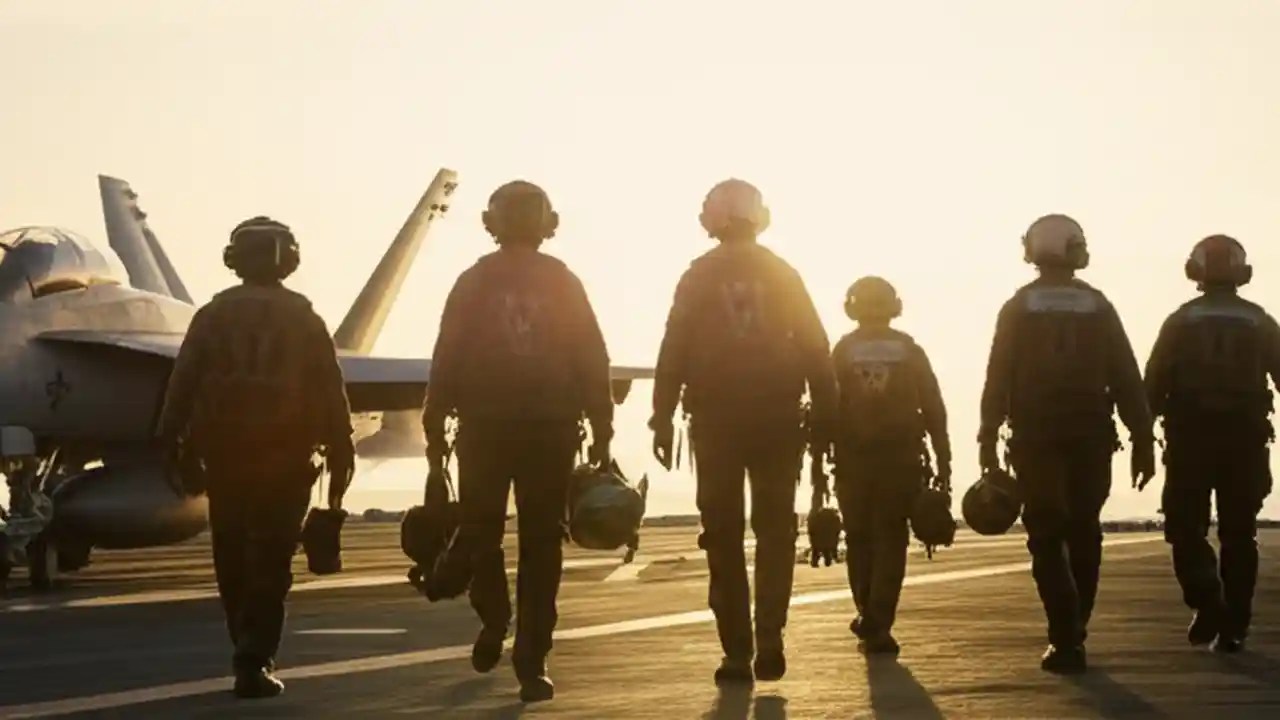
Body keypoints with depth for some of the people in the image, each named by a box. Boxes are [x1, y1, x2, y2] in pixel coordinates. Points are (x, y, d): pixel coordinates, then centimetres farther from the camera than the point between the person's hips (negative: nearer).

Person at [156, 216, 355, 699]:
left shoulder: (213, 316, 3)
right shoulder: (304, 320, 2)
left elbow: (181, 386, -1)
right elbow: (333, 395, -1)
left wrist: (174, 444, 3)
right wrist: (340, 456, 4)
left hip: (224, 458, 1)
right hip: (286, 461, -1)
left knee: (233, 562, 15)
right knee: (270, 564, -1)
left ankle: (252, 653, 25)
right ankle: (254, 662, -10)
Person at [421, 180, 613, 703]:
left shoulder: (473, 282, 1)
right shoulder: (564, 283, 3)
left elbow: (446, 361, -2)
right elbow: (593, 362, 2)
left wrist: (435, 428, 3)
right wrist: (601, 431, 7)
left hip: (484, 427, 0)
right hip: (552, 429, 0)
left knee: (480, 532, 19)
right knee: (541, 544, 2)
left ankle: (494, 625, 14)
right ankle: (531, 661, -2)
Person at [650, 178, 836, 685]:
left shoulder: (698, 278, 1)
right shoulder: (783, 274, 3)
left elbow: (673, 351, -3)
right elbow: (815, 349, 1)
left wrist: (663, 418, 0)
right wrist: (824, 415, 5)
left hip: (715, 420, 0)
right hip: (777, 419, 0)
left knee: (724, 535, 6)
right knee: (775, 530, 10)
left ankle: (737, 654, 4)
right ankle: (769, 638, -5)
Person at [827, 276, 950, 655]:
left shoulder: (843, 351, 1)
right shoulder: (909, 350, 4)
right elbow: (934, 409, 2)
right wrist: (943, 462, 5)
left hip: (852, 461, 0)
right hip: (901, 459, 0)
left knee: (860, 539, 15)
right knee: (891, 541, 2)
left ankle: (870, 619, 19)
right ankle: (877, 626, -7)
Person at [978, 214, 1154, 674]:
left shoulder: (1018, 308, 1)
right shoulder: (1098, 306, 4)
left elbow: (998, 379, -3)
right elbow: (1127, 380, 1)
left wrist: (988, 440, 0)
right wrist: (1142, 441, 4)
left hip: (1035, 437, -1)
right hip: (1090, 437, 1)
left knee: (1047, 540, 2)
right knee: (1083, 533, 17)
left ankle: (1066, 641, -6)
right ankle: (1074, 631, 22)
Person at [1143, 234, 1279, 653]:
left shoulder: (1179, 323, 1)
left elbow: (1154, 387, -3)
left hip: (1190, 440, -1)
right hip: (1245, 440, 1)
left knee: (1187, 529, 7)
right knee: (1238, 536, 8)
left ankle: (1207, 604, -13)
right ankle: (1233, 627, 5)